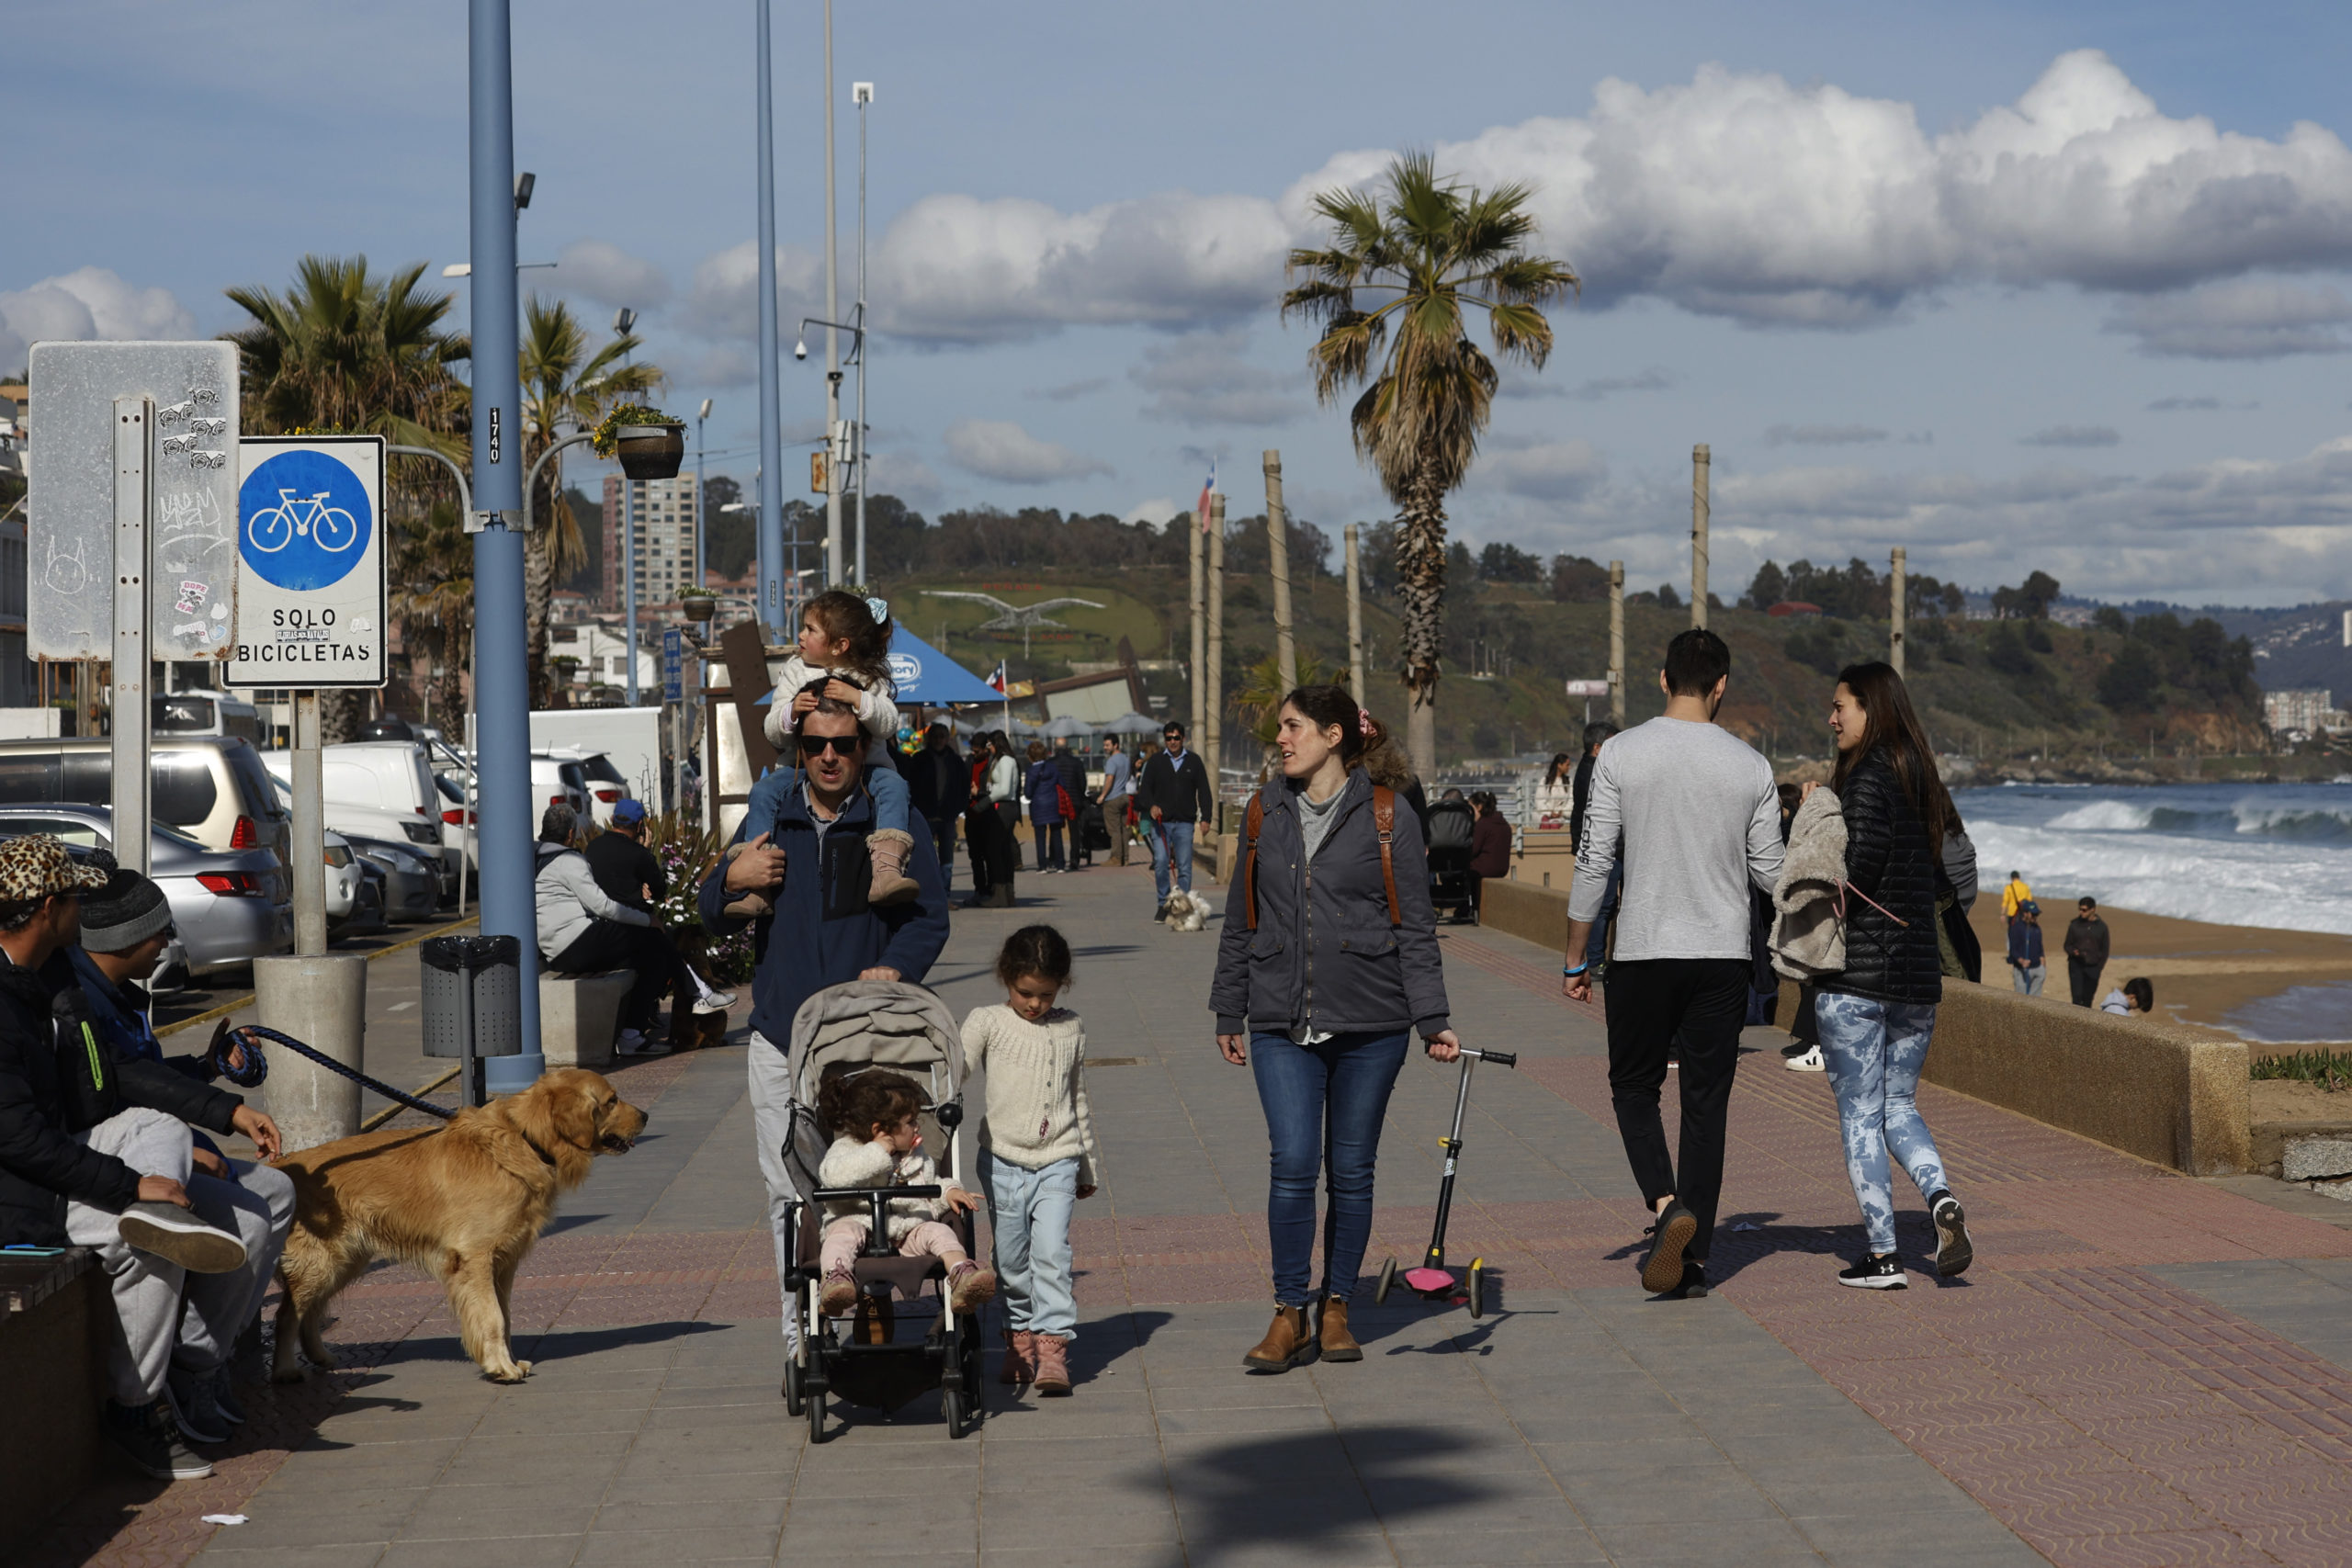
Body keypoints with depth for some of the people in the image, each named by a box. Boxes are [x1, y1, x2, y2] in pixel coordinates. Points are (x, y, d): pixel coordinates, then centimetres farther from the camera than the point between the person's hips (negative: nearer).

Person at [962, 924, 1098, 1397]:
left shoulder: (1071, 1029, 9)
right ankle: (1020, 1337, 23)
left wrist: (1089, 1166, 23)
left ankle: (1053, 1348, -16)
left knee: (1051, 1252, -14)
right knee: (1011, 1260, 7)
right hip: (1003, 1161, 0)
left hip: (1057, 1162, 0)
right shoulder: (987, 1023, 0)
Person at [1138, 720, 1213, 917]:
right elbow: (1145, 789, 6)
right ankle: (1164, 904, 0)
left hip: (1184, 822, 0)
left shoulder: (1193, 761, 11)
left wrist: (1206, 817, 2)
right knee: (1161, 862, -11)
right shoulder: (1156, 762, 10)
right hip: (1161, 822, 0)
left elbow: (1204, 790, 11)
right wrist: (1151, 806, -14)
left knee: (1184, 867, -3)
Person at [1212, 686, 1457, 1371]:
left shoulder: (1388, 819, -1)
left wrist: (1433, 1020, -5)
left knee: (1351, 1169, 6)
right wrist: (1230, 1012, 15)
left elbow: (1415, 928, 0)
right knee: (1293, 1164, -9)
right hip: (1282, 1024, 1)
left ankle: (1336, 1309, 19)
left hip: (1369, 1024, -1)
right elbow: (1240, 922, 16)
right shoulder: (1265, 814, 9)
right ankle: (1289, 1315, -1)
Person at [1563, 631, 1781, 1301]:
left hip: (1643, 951, -1)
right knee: (1707, 1105, 8)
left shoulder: (1620, 754, -5)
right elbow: (1770, 874, 4)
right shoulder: (1750, 766, -1)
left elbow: (1594, 863, -5)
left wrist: (1576, 958, 3)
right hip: (1724, 955, 2)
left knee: (1635, 1088, 13)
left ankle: (1666, 1203, -12)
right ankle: (1695, 1256, 9)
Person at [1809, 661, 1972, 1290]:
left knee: (1860, 1114, 1)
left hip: (1856, 973, -8)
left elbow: (1862, 860, -24)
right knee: (1898, 1104, 18)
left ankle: (1882, 1255, 2)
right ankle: (1941, 1197, -7)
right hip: (1917, 972, 8)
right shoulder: (1921, 780, 12)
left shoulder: (1867, 779, -13)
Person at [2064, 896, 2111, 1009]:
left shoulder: (2101, 926, 4)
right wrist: (2074, 952, -14)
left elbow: (2105, 950, 10)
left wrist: (2099, 967, 0)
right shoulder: (2074, 924, 3)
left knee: (2088, 999, 3)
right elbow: (2067, 945, 8)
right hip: (2076, 965, -1)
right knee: (2077, 997, -14)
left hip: (2093, 968, 1)